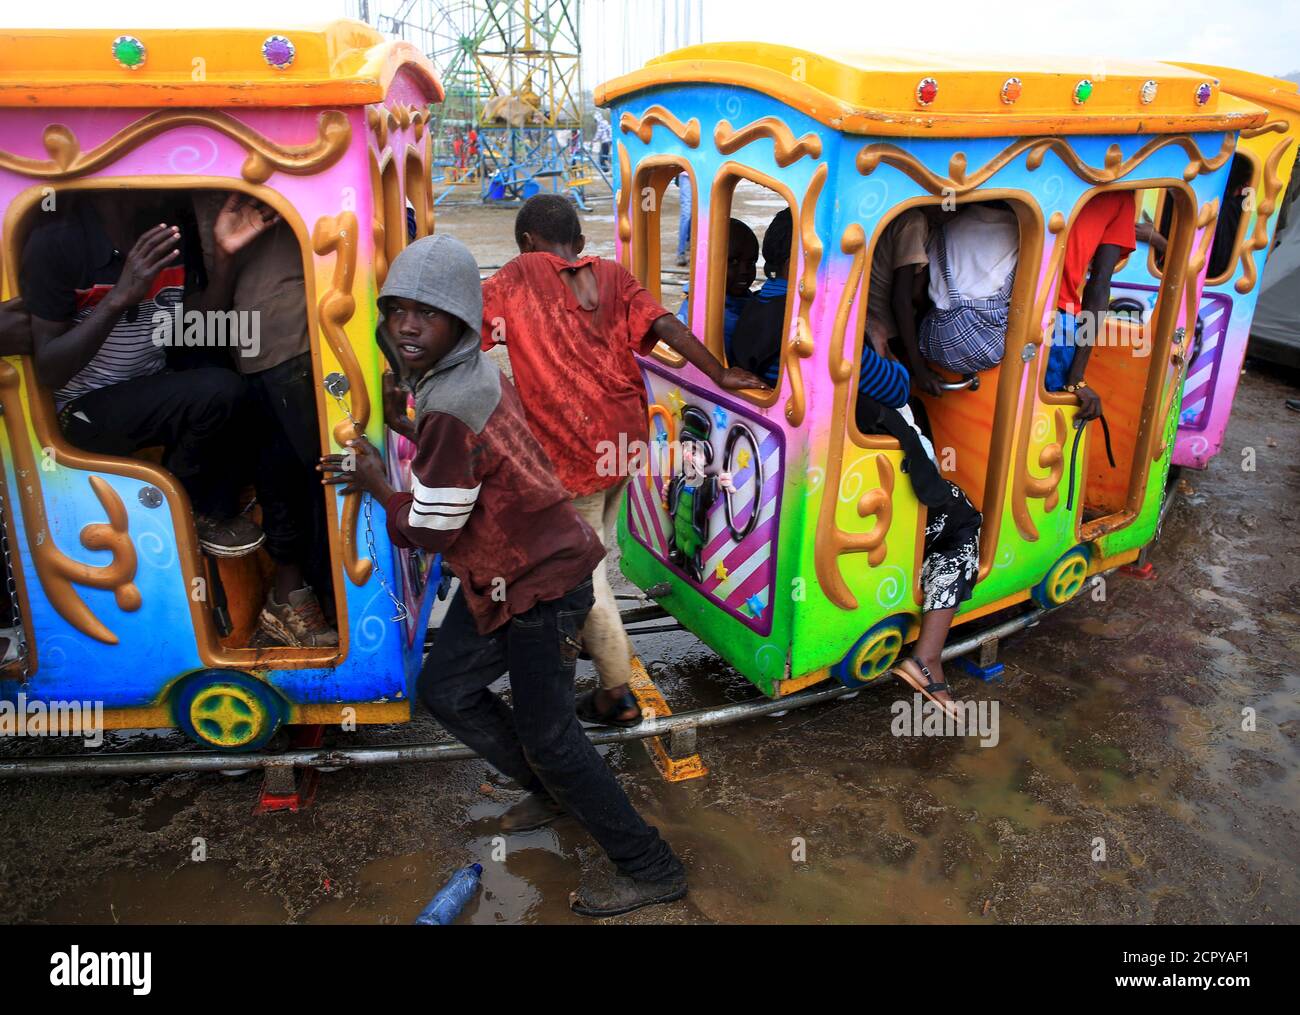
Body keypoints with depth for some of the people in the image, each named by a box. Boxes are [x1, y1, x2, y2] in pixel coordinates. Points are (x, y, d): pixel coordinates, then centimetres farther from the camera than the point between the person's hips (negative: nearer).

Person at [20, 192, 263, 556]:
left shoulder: (165, 224, -4)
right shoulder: (55, 241, -19)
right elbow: (49, 373, -19)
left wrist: (225, 255, -17)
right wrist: (121, 296, -31)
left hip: (156, 388, 6)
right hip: (88, 406, -6)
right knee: (219, 391, -27)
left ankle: (217, 509, 7)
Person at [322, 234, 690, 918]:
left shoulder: (449, 409, -27)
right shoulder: (470, 374, 2)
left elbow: (430, 529, -19)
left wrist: (374, 484, -3)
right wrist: (378, 472, 3)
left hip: (541, 581, -10)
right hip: (500, 573, 10)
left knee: (545, 732, 1)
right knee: (446, 689, 18)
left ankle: (651, 870, 17)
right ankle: (553, 792, 37)